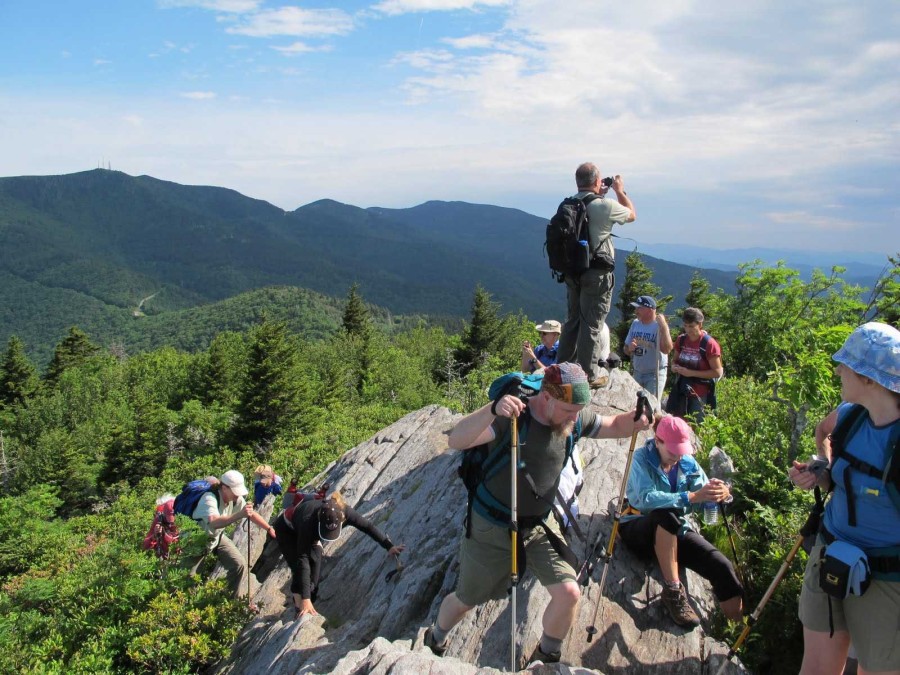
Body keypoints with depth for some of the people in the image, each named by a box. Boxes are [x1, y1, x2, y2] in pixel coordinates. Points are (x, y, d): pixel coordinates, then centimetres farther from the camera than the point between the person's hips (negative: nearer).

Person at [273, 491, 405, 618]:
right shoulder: (309, 522, -47)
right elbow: (302, 560, -46)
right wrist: (305, 599, -49)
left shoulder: (344, 512, -36)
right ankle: (301, 610, -6)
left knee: (315, 564, -7)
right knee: (300, 568, -18)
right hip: (287, 530, -4)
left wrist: (389, 546, -26)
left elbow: (368, 527, -23)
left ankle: (309, 609, 7)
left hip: (311, 531, 5)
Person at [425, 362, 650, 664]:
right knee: (466, 600, 14)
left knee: (569, 593, -11)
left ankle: (546, 657, 20)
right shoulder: (512, 416, -27)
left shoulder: (573, 419, -9)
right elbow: (456, 441, -38)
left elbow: (615, 426, 4)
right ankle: (434, 641, 48)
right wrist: (492, 410, -55)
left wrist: (637, 418, -20)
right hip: (492, 528, -4)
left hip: (539, 526, 4)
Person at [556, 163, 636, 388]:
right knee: (591, 325, 0)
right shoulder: (605, 206, -14)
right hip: (597, 274, -6)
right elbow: (631, 214, 5)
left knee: (572, 320, 17)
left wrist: (599, 194, 26)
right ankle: (589, 375, 7)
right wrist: (620, 191, 17)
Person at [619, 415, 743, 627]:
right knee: (665, 515, -38)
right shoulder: (641, 459, -11)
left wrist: (719, 493, -31)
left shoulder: (688, 463, 3)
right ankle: (673, 590, -27)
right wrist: (691, 497, -40)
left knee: (723, 569, -21)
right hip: (640, 530, -4)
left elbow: (704, 499, -7)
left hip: (676, 531, 4)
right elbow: (646, 498, -29)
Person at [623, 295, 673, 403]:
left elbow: (666, 349, -30)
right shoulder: (635, 323, 5)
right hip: (637, 373, 7)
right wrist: (629, 348, -10)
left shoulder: (659, 326, -15)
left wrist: (663, 326, -33)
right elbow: (625, 349, 14)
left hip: (655, 374, -7)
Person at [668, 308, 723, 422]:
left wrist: (692, 373, -19)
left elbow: (717, 372, -12)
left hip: (699, 394, -5)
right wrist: (674, 366, -5)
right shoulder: (681, 340, 4)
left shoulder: (709, 344, -12)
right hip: (680, 390, 5)